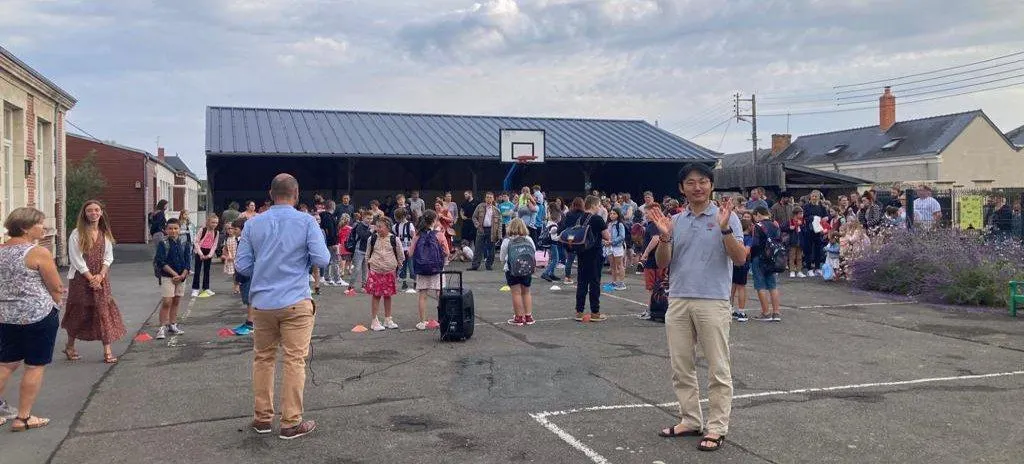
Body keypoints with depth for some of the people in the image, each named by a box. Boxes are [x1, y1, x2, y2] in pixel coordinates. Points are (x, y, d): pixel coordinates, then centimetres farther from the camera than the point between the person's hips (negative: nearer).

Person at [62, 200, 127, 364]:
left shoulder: (105, 234, 7)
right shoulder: (77, 234, -7)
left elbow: (108, 257, 5)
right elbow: (76, 259, -10)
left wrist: (100, 275, -9)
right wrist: (91, 278, -14)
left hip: (100, 278, 3)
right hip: (80, 278, -3)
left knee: (104, 311, -2)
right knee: (79, 312, 6)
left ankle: (107, 350, 1)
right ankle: (70, 346, 26)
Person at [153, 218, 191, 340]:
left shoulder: (185, 244, 3)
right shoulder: (163, 244, -7)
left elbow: (188, 262, 2)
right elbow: (162, 262, -13)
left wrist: (182, 275, -11)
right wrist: (175, 274, -16)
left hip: (181, 277, 4)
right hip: (166, 276, -4)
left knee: (176, 302, 12)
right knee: (166, 302, -8)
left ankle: (173, 325, 24)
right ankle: (162, 327, -3)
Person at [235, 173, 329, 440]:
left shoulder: (253, 224, 4)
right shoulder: (306, 222, -6)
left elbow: (242, 266, 4)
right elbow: (322, 260, -9)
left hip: (262, 302, 4)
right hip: (295, 302, -3)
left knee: (263, 359, 15)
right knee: (294, 361, 2)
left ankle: (262, 418, 24)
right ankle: (291, 423, 7)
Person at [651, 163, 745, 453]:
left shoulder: (726, 217, 0)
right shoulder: (675, 222, 11)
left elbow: (740, 258, -8)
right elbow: (662, 263, 8)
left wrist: (725, 229, -21)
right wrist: (664, 237, -10)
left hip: (713, 302, -4)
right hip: (678, 302, 4)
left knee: (718, 369, 1)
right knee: (681, 367, 10)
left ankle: (716, 428, 9)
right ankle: (690, 420, 23)